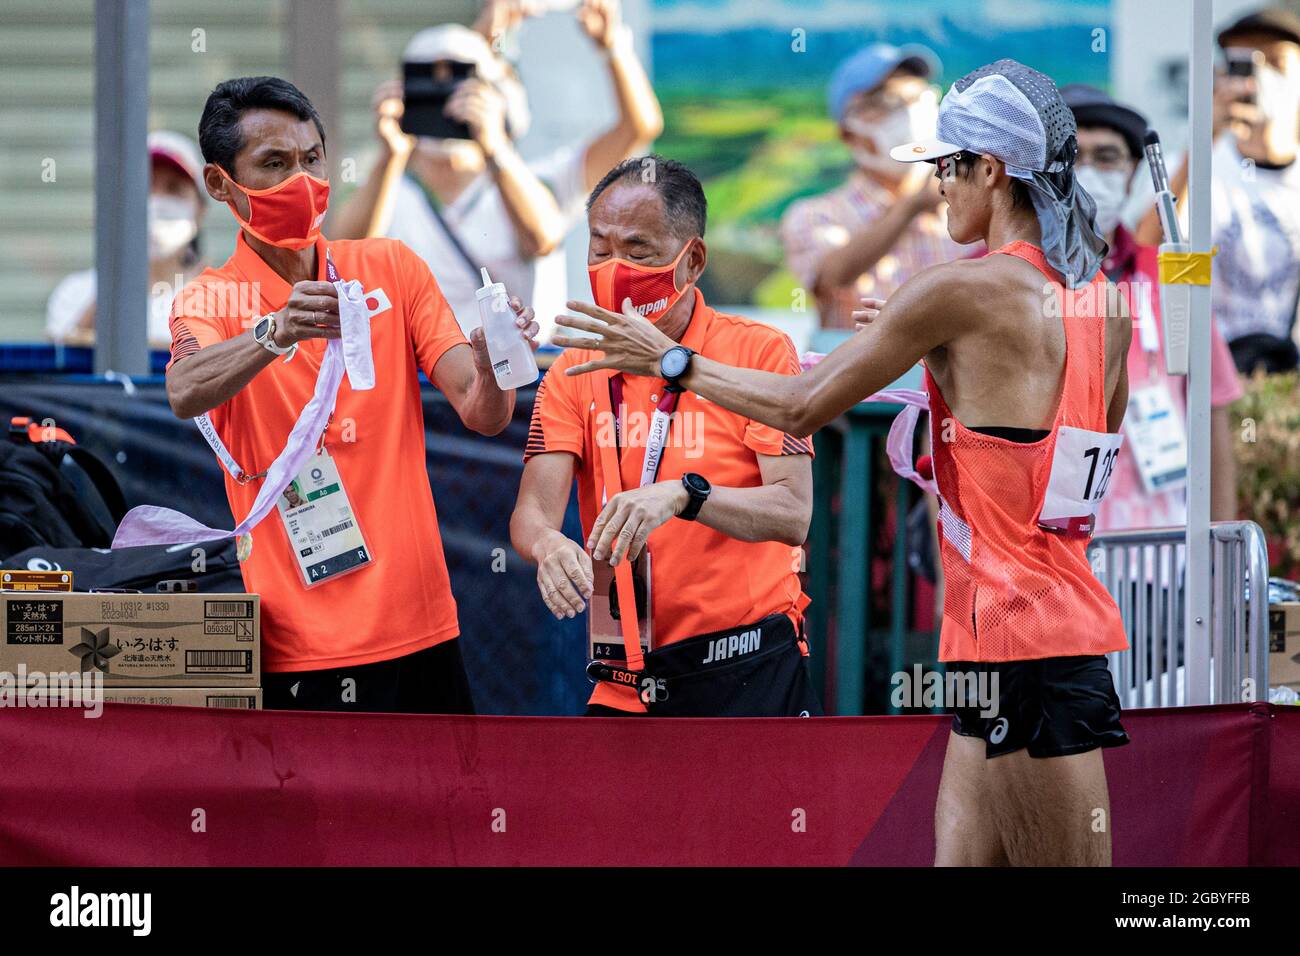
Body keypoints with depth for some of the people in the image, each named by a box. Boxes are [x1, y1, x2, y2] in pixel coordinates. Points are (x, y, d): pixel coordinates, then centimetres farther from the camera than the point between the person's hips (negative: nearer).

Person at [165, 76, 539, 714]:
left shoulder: (390, 267, 10)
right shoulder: (208, 300, 1)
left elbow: (480, 413, 4)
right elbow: (185, 393, -22)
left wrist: (489, 362, -18)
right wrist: (275, 335, -39)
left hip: (422, 630, 3)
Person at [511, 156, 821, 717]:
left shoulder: (760, 352, -4)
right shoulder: (573, 375, 6)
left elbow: (792, 514, -13)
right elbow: (533, 510, -5)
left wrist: (683, 495, -29)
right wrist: (547, 543, -29)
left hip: (752, 676, -3)